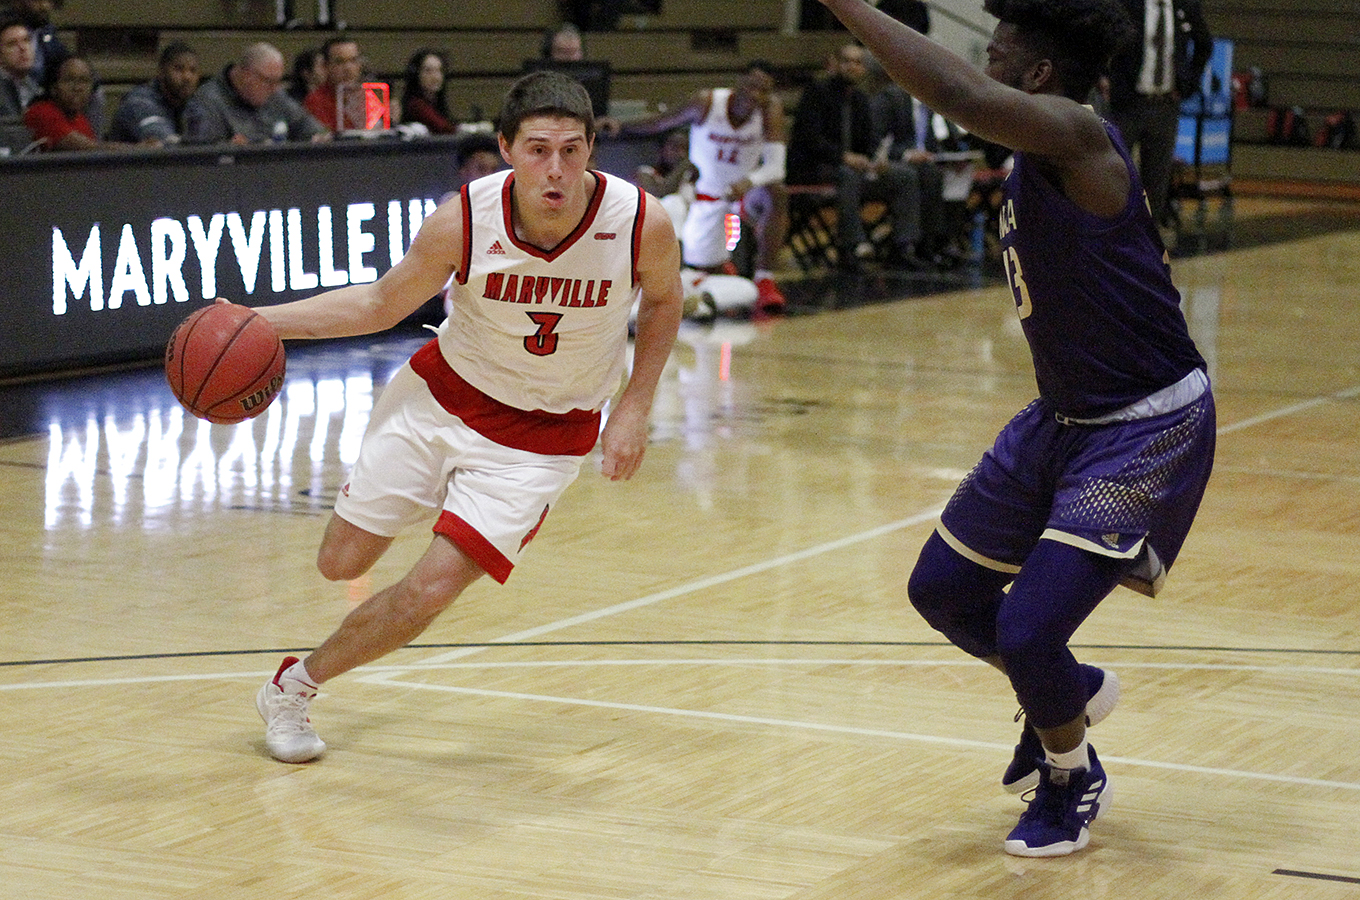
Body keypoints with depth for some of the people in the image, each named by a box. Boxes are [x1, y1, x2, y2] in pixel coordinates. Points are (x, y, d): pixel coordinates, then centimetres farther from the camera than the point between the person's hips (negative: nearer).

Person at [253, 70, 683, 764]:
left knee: (429, 590, -13)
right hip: (444, 394, 1)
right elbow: (381, 303, -6)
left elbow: (662, 301, 1)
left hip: (543, 435, -1)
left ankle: (294, 687, 12)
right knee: (341, 563, 7)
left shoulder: (642, 224, -25)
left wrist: (634, 410, -8)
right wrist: (261, 320, -18)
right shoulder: (465, 219, -24)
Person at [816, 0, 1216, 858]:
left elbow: (961, 95, -42)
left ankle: (1073, 779, 17)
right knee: (942, 589, 13)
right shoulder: (1041, 157, 4)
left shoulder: (1076, 139, -25)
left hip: (1146, 431, -10)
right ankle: (1072, 691, 39)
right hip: (1063, 416, 10)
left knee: (1026, 634, -13)